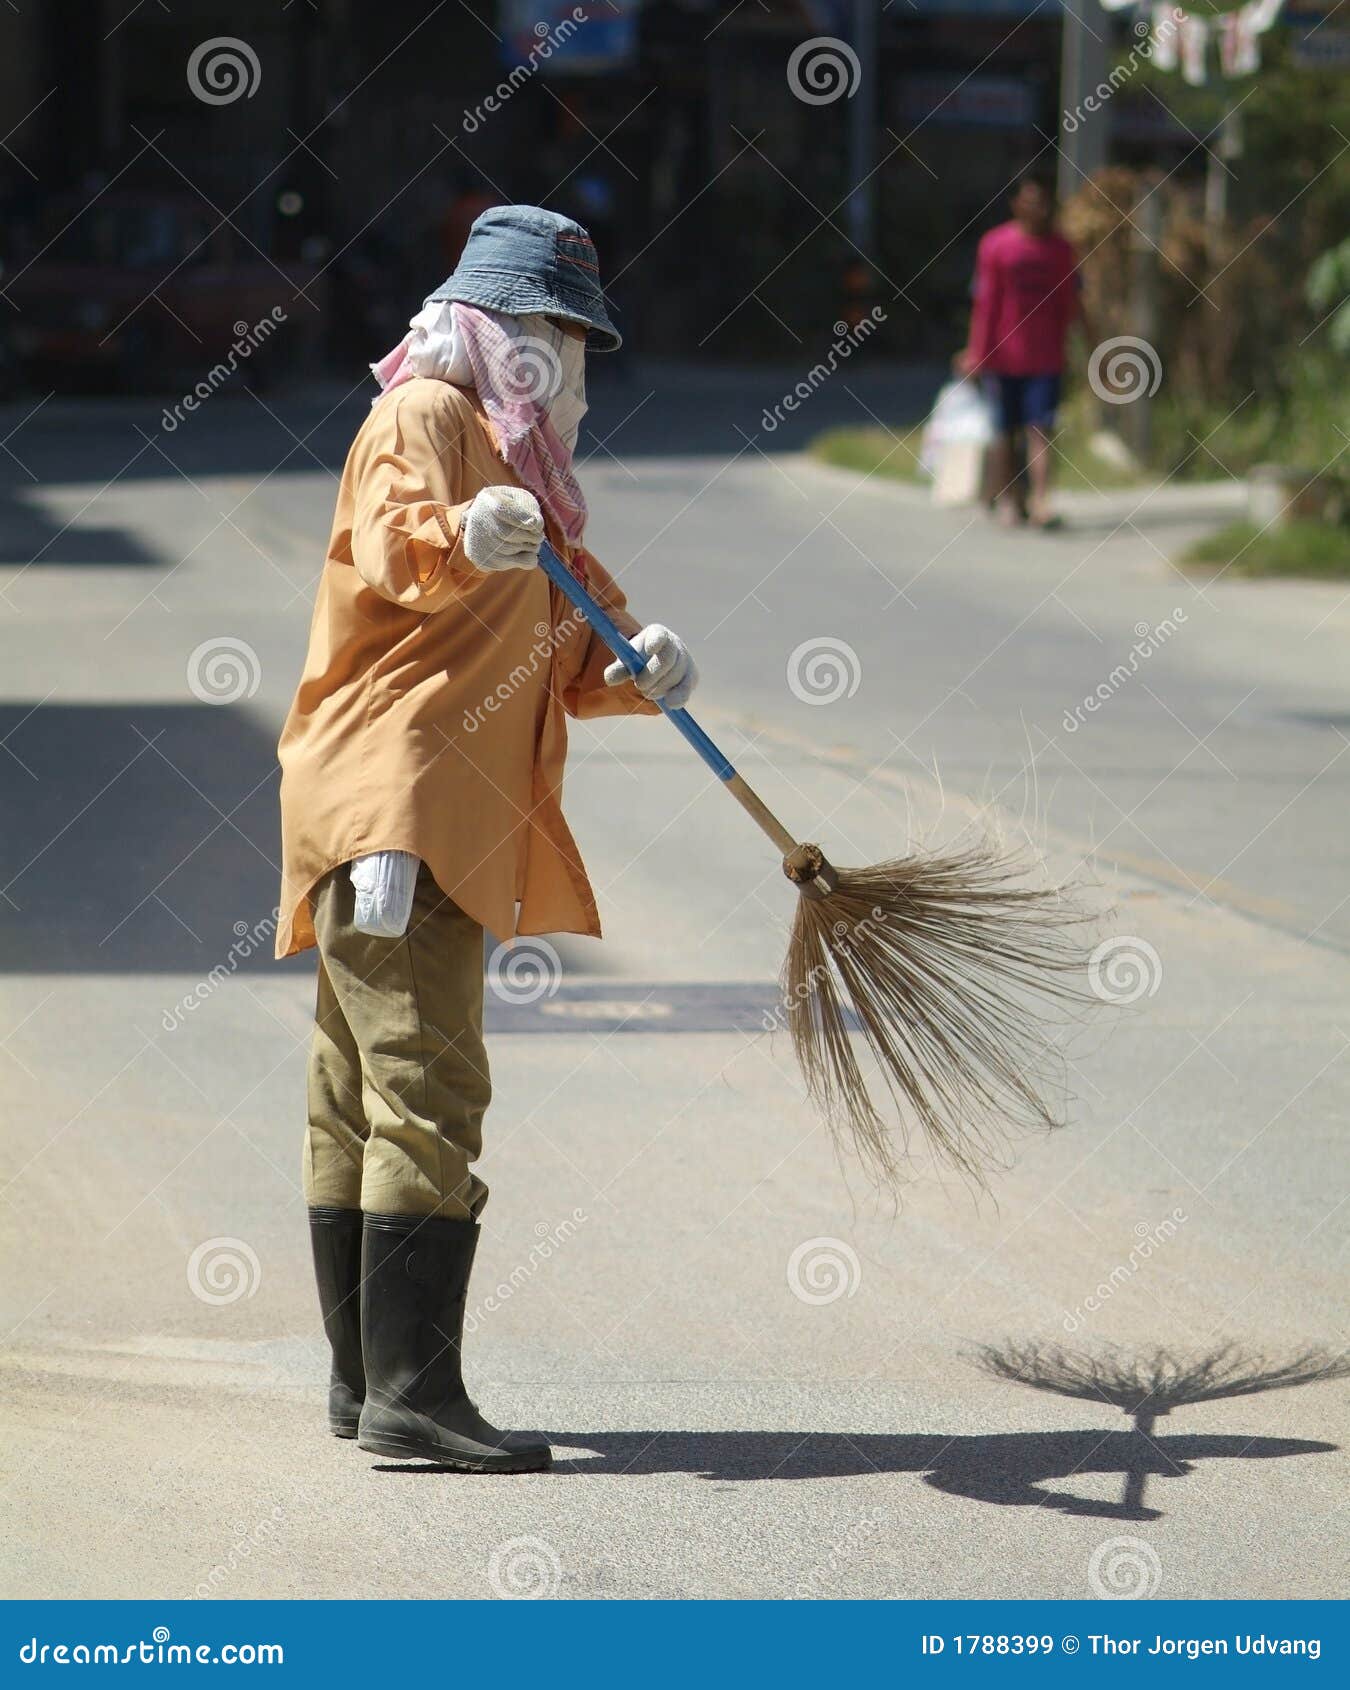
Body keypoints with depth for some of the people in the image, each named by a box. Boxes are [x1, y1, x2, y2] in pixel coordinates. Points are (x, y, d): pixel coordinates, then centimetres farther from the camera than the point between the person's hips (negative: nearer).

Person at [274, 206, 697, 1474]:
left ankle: (363, 1382, 18)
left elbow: (563, 661, 23)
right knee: (429, 1091, -16)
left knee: (361, 1105, 13)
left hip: (447, 821, 10)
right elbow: (385, 544, -26)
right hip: (394, 807, -10)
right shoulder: (423, 419, -4)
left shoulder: (513, 465, 26)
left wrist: (634, 668, 1)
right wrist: (458, 540, -48)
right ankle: (409, 1391, -20)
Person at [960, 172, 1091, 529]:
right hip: (1004, 355, -2)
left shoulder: (1060, 249, 6)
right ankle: (1007, 500, 15)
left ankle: (1040, 501, -14)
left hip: (1046, 357, 2)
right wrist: (977, 353, -6)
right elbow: (986, 303, -4)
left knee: (1041, 429, -8)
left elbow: (1070, 303, 10)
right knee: (1005, 430, 4)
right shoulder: (995, 245, -4)